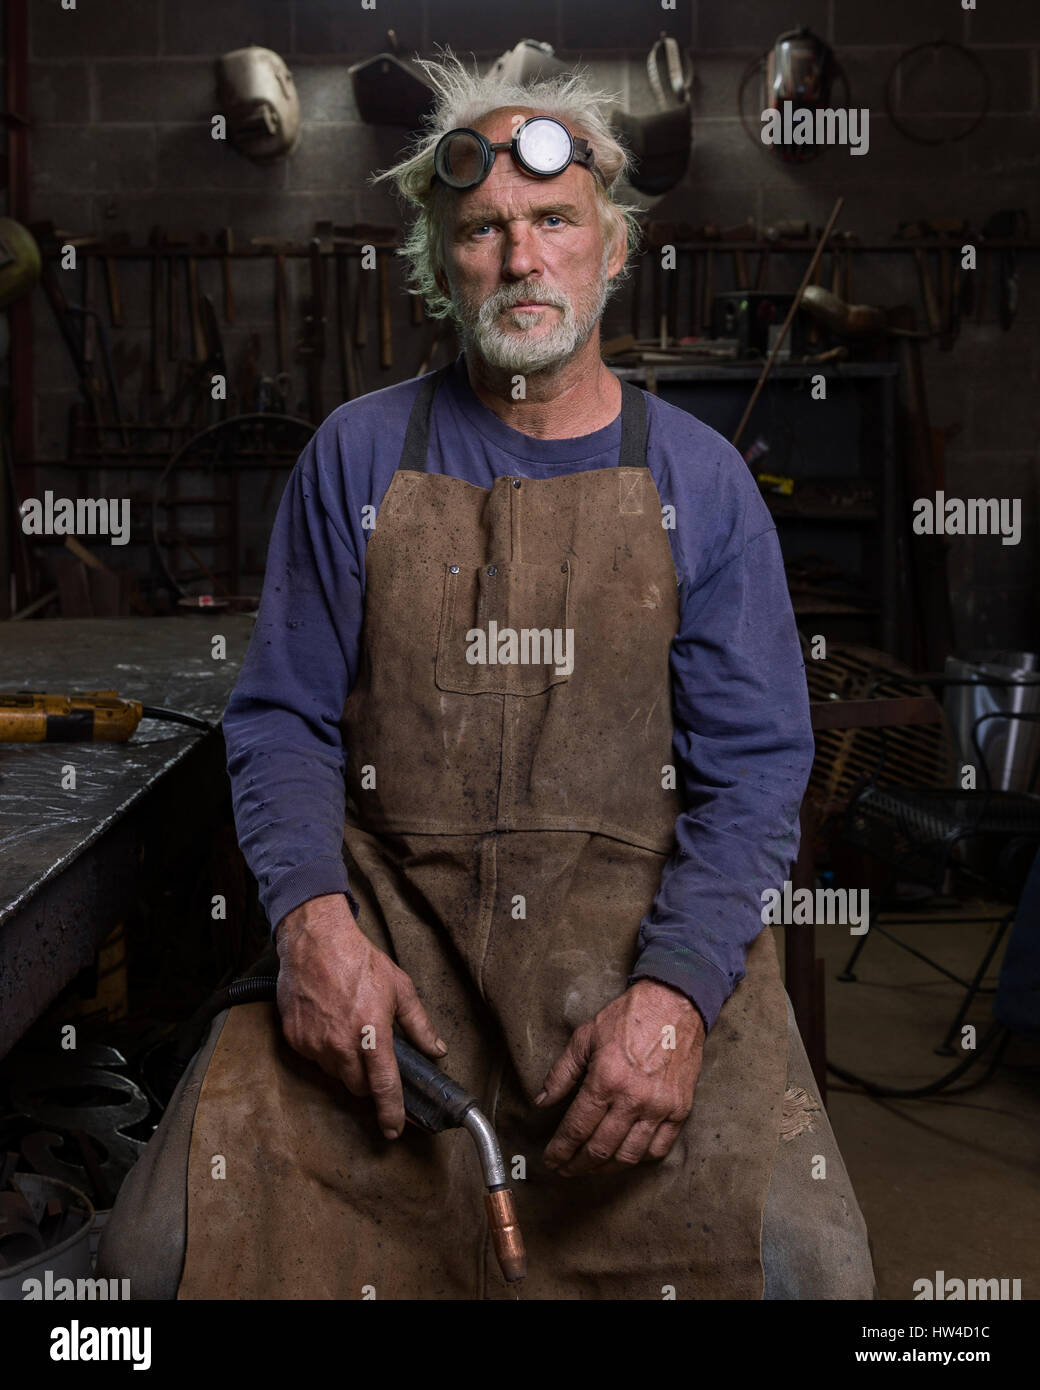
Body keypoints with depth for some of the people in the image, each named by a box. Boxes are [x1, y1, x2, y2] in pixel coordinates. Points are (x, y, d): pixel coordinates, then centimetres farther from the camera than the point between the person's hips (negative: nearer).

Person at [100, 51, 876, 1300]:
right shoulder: (356, 457, 7)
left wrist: (675, 990, -16)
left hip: (642, 921, 0)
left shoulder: (699, 480, 5)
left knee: (797, 1254, -22)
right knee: (179, 1233, -19)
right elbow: (282, 718, 7)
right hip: (393, 924, 1)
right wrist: (312, 915, -12)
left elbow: (753, 764, 1)